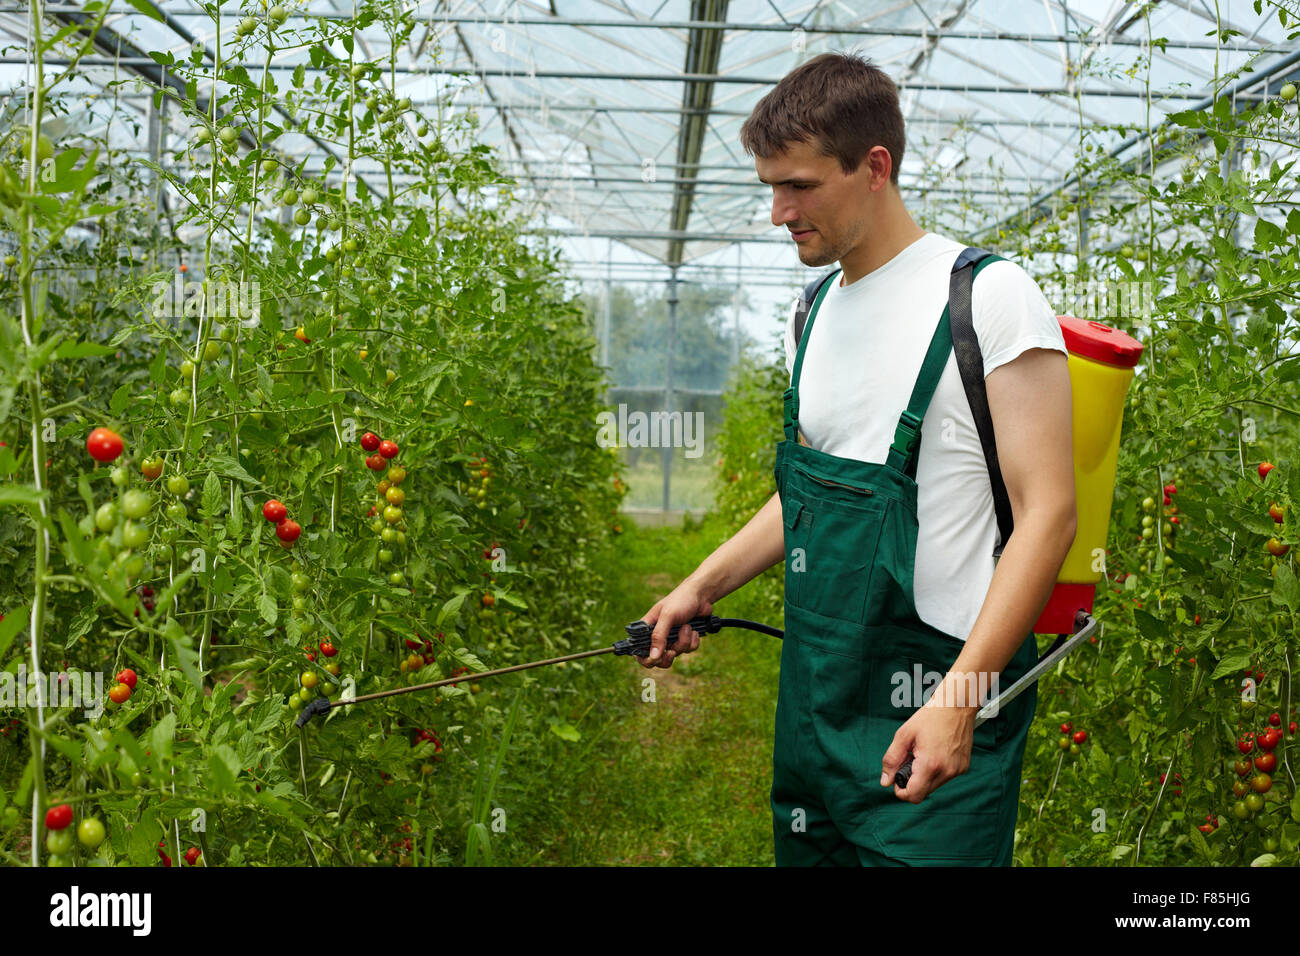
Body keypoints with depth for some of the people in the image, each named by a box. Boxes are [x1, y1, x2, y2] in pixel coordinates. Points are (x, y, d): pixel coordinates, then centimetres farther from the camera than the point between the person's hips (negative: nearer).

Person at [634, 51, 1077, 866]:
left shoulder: (990, 296, -11)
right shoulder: (815, 314, 11)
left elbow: (1048, 513, -15)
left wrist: (958, 699, -23)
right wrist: (703, 587, 12)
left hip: (938, 694, -7)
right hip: (815, 692, 7)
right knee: (806, 852, 15)